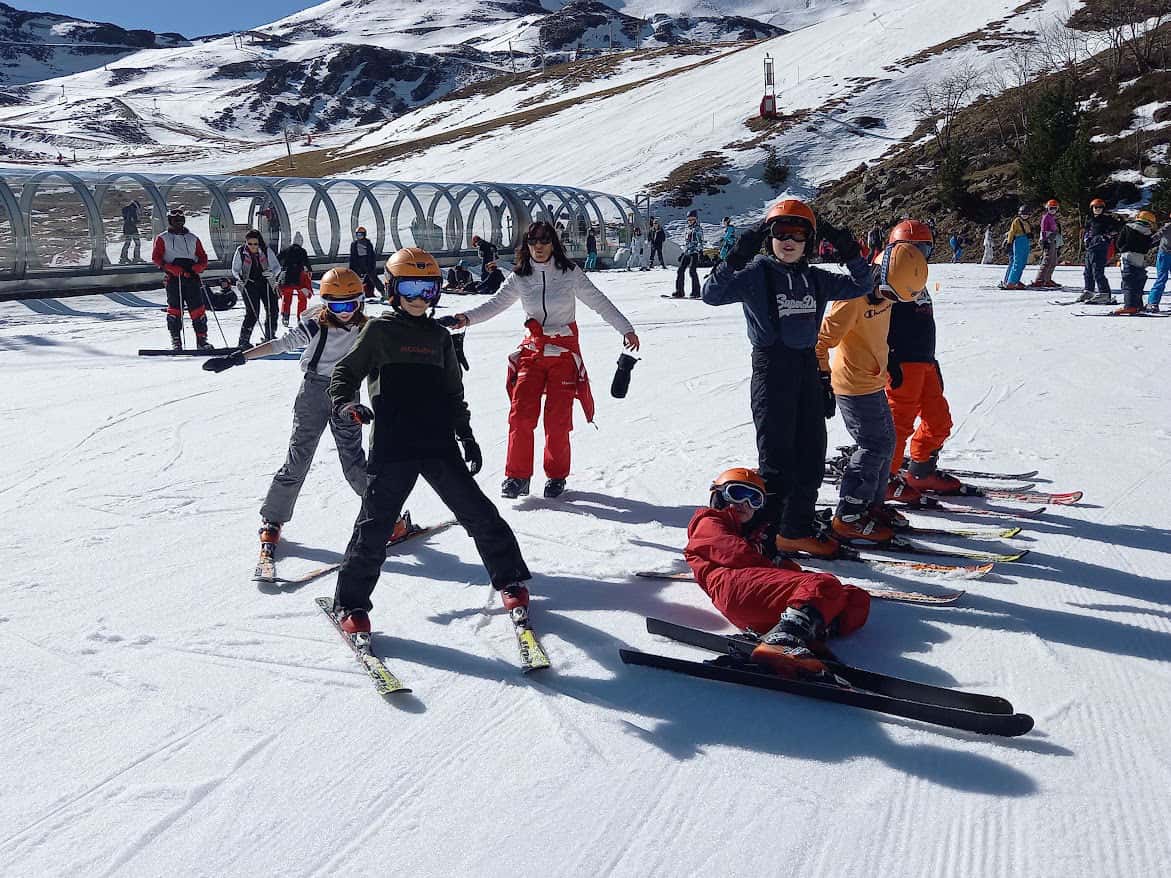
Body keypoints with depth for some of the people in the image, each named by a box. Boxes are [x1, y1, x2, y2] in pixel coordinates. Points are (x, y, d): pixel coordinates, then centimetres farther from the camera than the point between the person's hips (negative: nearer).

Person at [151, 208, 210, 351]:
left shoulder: (193, 238, 20)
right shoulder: (163, 239, 12)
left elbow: (203, 258, 18)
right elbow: (156, 258, 4)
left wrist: (197, 267, -5)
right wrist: (171, 268, -12)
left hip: (192, 277, 2)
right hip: (173, 278, -2)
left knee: (198, 309, -4)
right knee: (174, 308, -6)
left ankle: (201, 340, -1)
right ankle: (176, 341, -3)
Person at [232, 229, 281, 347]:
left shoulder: (267, 251, -7)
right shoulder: (241, 252, -7)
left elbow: (277, 266, -4)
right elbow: (235, 269, 3)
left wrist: (272, 273, -26)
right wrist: (239, 277, -17)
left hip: (267, 283, 2)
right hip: (249, 285, -2)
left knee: (272, 311, 0)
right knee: (252, 313, -13)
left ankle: (269, 337, 20)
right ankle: (244, 340, -5)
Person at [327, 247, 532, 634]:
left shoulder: (439, 336, 14)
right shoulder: (379, 331, 3)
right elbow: (345, 372, 4)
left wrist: (466, 435, 16)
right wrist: (344, 403, -17)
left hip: (439, 444, 4)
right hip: (392, 447, -3)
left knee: (479, 513, 5)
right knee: (374, 526, -2)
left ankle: (510, 581, 21)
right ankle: (351, 602, 14)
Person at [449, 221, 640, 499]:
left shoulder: (570, 273, -3)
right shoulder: (519, 278, 2)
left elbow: (599, 302, 1)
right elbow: (495, 304, -6)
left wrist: (626, 329, 0)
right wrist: (467, 318, -23)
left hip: (564, 352, -2)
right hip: (532, 350, 2)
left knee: (558, 418, -2)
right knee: (521, 414, -8)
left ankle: (556, 475, 16)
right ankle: (517, 476, 3)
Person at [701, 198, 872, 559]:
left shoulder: (815, 278, 11)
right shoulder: (757, 272, -5)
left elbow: (861, 286, 18)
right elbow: (712, 293, -18)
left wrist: (851, 254, 2)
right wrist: (737, 257, -29)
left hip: (808, 367, 6)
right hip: (771, 368, -6)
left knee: (811, 454, 9)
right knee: (778, 458, -6)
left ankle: (797, 529, 21)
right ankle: (765, 532, 4)